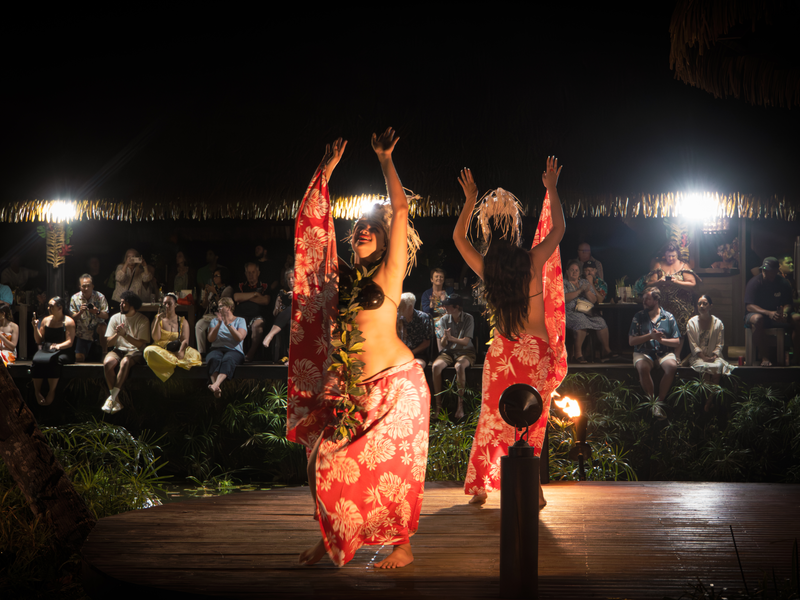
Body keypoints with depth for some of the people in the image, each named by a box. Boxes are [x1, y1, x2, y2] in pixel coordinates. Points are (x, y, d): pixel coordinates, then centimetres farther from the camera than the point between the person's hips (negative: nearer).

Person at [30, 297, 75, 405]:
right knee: (36, 360, -31)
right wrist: (35, 328, 3)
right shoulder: (45, 320, 20)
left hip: (63, 351, -4)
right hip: (45, 350, 4)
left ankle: (51, 391, -31)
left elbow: (70, 342, -5)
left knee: (53, 360, -39)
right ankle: (37, 392, -28)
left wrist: (58, 346, -25)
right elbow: (38, 340, 19)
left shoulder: (68, 322, 5)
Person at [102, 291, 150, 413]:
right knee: (107, 362, -31)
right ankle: (117, 402, -26)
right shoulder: (115, 318, 9)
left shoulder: (142, 320, -2)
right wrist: (117, 334, -15)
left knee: (125, 362, -38)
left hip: (135, 352, -3)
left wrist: (125, 334, -21)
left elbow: (140, 344, -11)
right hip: (118, 350, 3)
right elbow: (109, 342, 5)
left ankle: (112, 398, -32)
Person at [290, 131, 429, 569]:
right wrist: (329, 168, 18)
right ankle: (331, 538, 16)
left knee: (392, 467, 0)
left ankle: (403, 545, 15)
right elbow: (314, 221, 15)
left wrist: (385, 159, 0)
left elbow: (400, 209, -6)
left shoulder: (389, 272, 1)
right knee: (326, 460, -1)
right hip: (349, 387, 4)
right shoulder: (340, 275, 11)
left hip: (396, 382, -4)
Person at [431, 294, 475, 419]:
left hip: (465, 352, -3)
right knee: (436, 366, -30)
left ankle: (460, 405, -33)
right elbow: (442, 345, 0)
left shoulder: (468, 318, -6)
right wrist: (444, 337, -24)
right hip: (448, 352, 3)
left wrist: (451, 338, -31)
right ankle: (438, 405, -25)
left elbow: (465, 342, -13)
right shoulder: (444, 320, 2)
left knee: (459, 366, -38)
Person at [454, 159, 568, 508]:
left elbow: (458, 236, 14)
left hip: (501, 351, 2)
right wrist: (552, 189, 14)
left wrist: (470, 200, 20)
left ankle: (480, 487, 18)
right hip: (536, 350, -2)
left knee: (493, 417, 13)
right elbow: (558, 228, 5)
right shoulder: (533, 261, -12)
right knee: (531, 422, 7)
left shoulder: (484, 267, -5)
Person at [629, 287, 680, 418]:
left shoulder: (669, 317, 9)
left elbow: (677, 342, 6)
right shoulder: (639, 317, 9)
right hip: (643, 353, 0)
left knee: (672, 367, -34)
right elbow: (631, 341, 3)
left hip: (665, 352, 0)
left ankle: (660, 401, -22)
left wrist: (661, 339, -12)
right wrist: (650, 335, -10)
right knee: (643, 368, -36)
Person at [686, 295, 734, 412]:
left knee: (718, 366, -32)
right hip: (699, 357, -1)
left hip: (714, 356, 1)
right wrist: (704, 357, -13)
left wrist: (714, 356, -13)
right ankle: (707, 401, -28)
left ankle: (711, 400, -27)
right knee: (705, 367, -33)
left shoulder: (718, 323, 7)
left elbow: (720, 344, 5)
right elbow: (693, 345, -1)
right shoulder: (692, 323, 5)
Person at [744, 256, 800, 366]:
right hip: (757, 313, -3)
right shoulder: (754, 283, -10)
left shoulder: (784, 284, 1)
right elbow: (749, 306, -18)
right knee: (757, 319, -40)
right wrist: (769, 313, -32)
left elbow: (788, 304, -1)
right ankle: (764, 357, -36)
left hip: (778, 316, 4)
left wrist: (785, 312, -27)